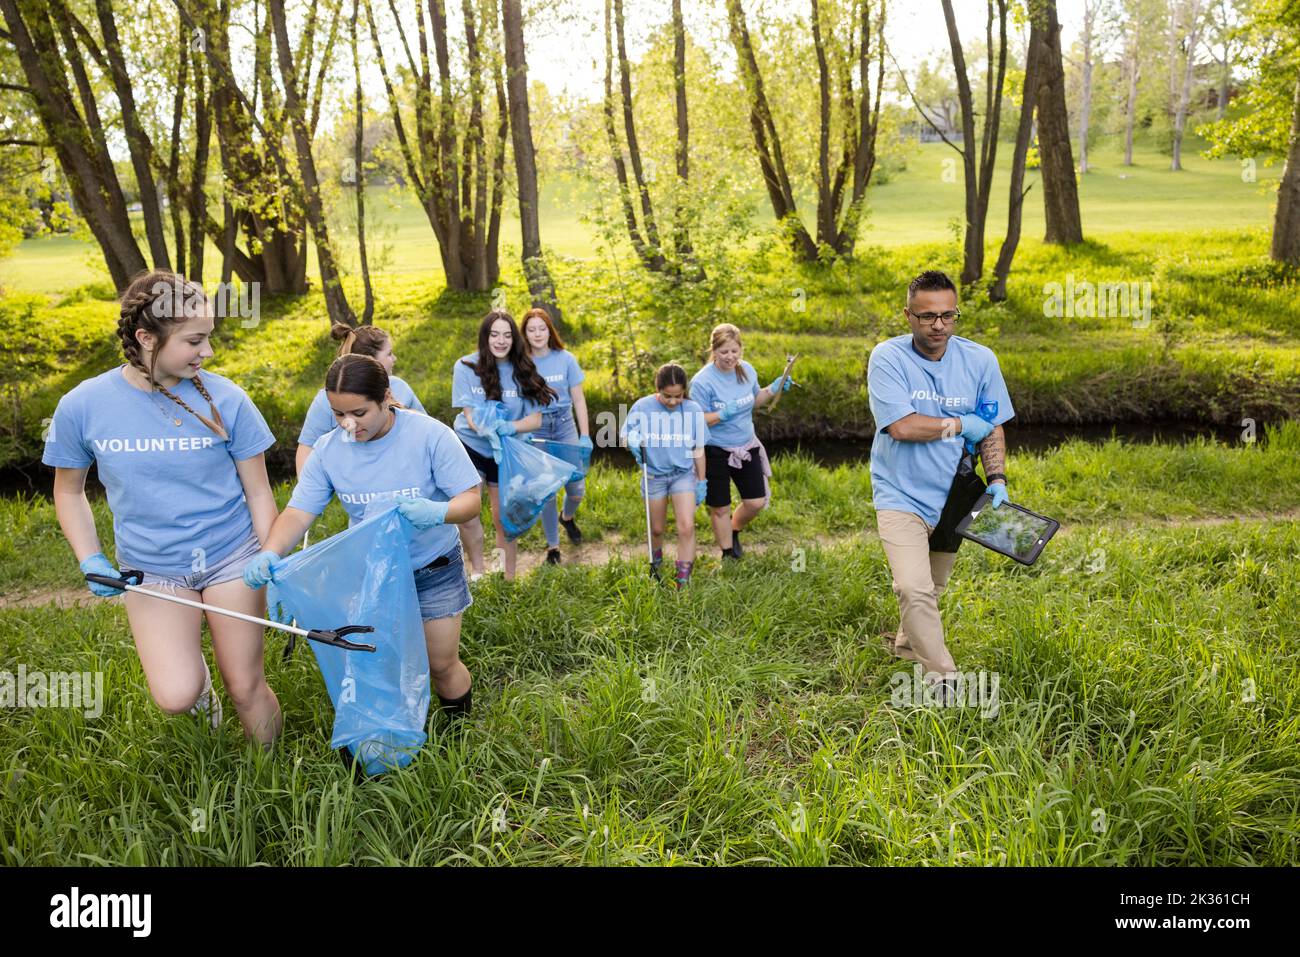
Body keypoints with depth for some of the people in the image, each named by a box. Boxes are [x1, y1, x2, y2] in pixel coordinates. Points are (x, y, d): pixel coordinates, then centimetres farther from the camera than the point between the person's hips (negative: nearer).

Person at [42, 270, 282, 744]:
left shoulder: (226, 399, -13)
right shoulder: (82, 407, -10)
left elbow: (258, 492, -4)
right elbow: (69, 491, 8)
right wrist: (90, 561, -3)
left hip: (231, 556, -1)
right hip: (150, 568, 1)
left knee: (246, 689, 5)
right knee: (176, 698, -12)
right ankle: (195, 669, 25)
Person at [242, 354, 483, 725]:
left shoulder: (429, 434, -21)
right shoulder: (328, 448, -10)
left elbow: (471, 499, -19)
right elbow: (298, 512, -11)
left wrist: (437, 512, -41)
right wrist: (270, 554, -31)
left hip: (432, 569, -2)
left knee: (442, 665, 7)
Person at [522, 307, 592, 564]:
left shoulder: (565, 359, -1)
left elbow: (578, 400, 3)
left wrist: (585, 436, -1)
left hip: (565, 427, 1)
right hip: (535, 431, -1)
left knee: (577, 489, 0)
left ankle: (567, 517, 36)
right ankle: (552, 546, 19)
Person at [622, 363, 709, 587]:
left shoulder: (693, 409, -8)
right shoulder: (642, 407, -12)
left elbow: (698, 449, 1)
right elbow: (625, 437, -3)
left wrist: (702, 482, 5)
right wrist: (633, 441, -27)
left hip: (684, 474, 0)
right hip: (654, 475, 0)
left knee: (686, 527, -14)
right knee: (657, 529, 14)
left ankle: (684, 581, -5)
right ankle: (655, 563, 45)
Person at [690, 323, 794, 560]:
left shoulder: (747, 370, -1)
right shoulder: (702, 381, -18)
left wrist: (773, 390, -2)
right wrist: (722, 414, -30)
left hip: (746, 447, 5)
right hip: (715, 452, -5)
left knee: (756, 502, 7)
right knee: (720, 507, 7)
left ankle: (734, 531, 38)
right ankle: (728, 554, 27)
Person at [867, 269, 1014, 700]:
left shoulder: (980, 360, -2)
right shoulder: (887, 357, -14)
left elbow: (992, 427, 6)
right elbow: (902, 426, -24)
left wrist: (996, 479, -6)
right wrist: (961, 424, -13)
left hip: (952, 495, 5)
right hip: (901, 495, -4)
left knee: (933, 587, 20)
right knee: (914, 589, -18)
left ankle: (907, 644, 45)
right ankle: (942, 677, -6)